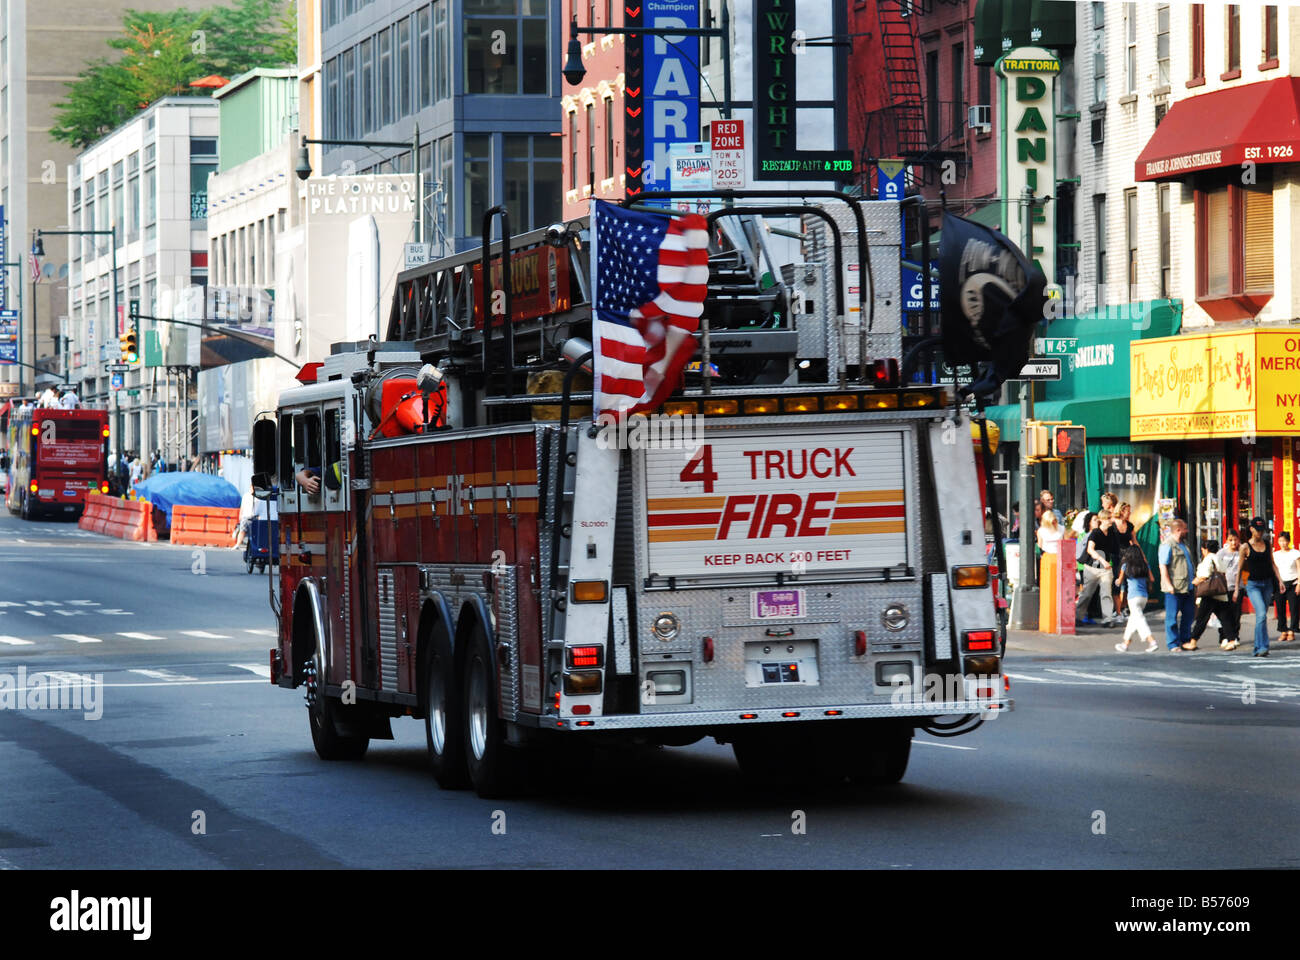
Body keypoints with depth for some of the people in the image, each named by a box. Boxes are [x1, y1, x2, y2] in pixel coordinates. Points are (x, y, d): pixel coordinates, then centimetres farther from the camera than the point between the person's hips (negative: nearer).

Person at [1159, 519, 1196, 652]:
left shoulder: (1183, 544, 18)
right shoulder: (1167, 545, -10)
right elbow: (1163, 566, -16)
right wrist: (1168, 585, -22)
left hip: (1187, 588, 9)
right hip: (1174, 589, -9)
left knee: (1188, 614, 11)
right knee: (1172, 616, -3)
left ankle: (1185, 641, 22)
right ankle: (1173, 644, 1)